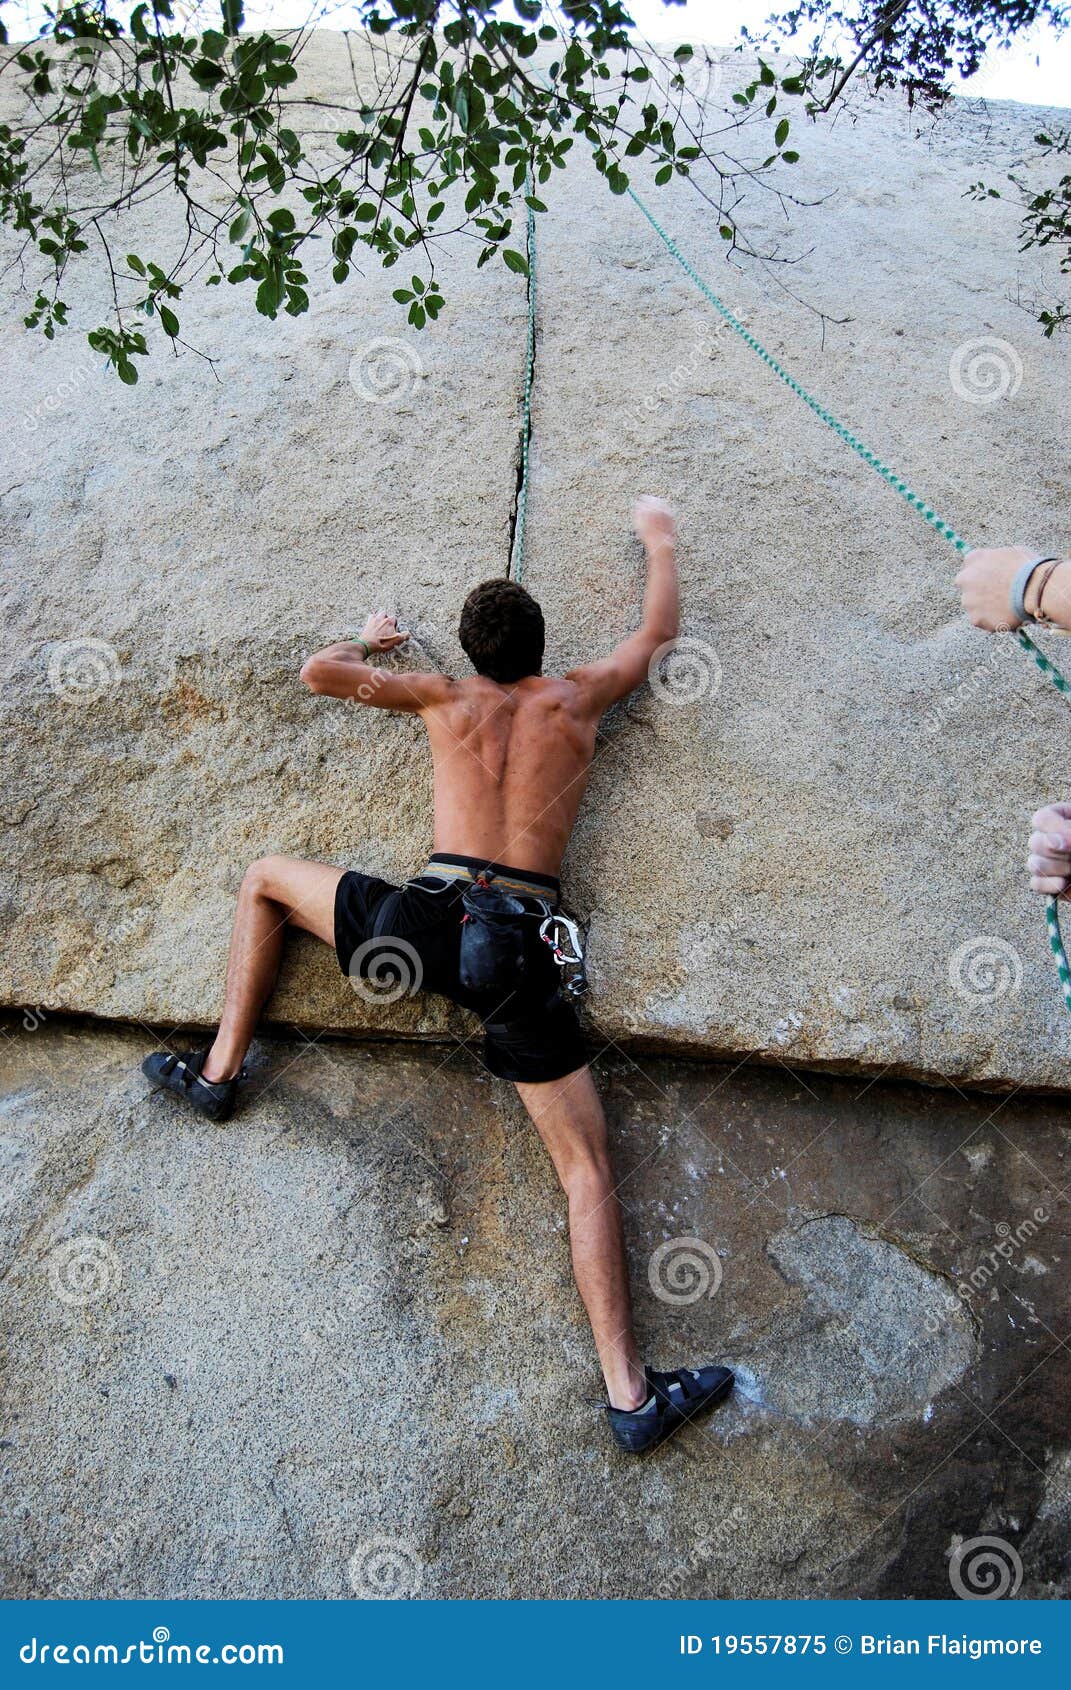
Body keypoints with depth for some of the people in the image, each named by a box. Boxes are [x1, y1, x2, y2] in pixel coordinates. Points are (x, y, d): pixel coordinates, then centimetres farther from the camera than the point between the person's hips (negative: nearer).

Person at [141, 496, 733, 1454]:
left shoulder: (444, 697, 14)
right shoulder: (575, 698, 13)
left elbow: (317, 671, 23)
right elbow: (660, 634, 30)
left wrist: (372, 640, 44)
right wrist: (661, 541, 46)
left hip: (429, 916, 0)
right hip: (522, 943, 0)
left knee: (266, 879, 26)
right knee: (586, 1166, 0)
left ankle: (219, 1070, 25)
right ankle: (630, 1395, -7)